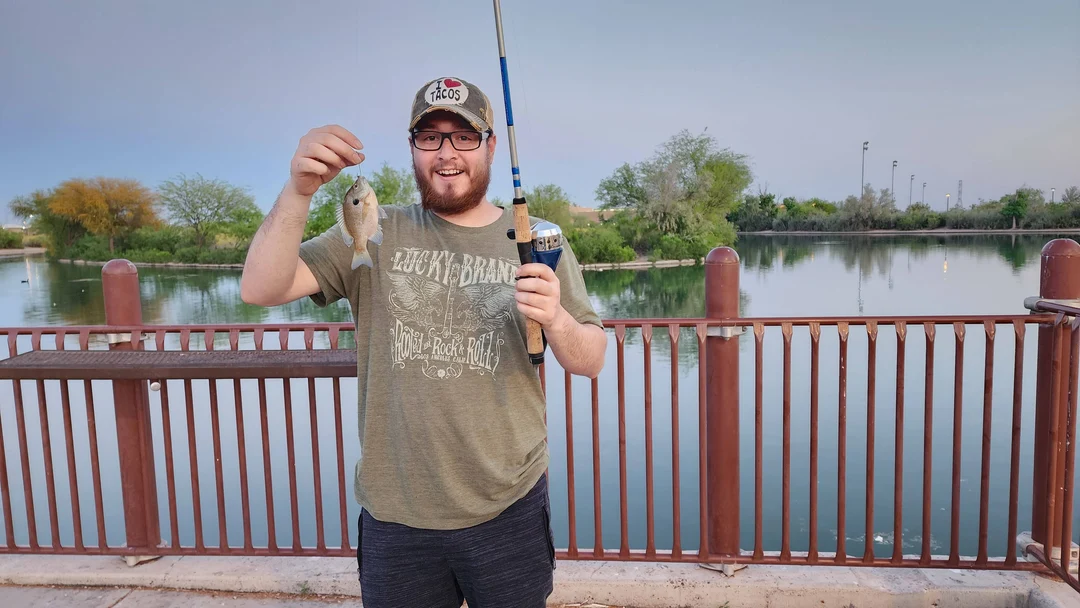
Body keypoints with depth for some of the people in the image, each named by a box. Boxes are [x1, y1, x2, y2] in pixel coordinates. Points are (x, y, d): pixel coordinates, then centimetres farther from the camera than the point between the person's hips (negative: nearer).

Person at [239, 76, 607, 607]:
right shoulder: (375, 235, 0)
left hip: (508, 512, 0)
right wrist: (299, 192, -24)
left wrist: (554, 319, -22)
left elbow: (590, 364, -1)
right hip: (394, 516, 1)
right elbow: (260, 289, -9)